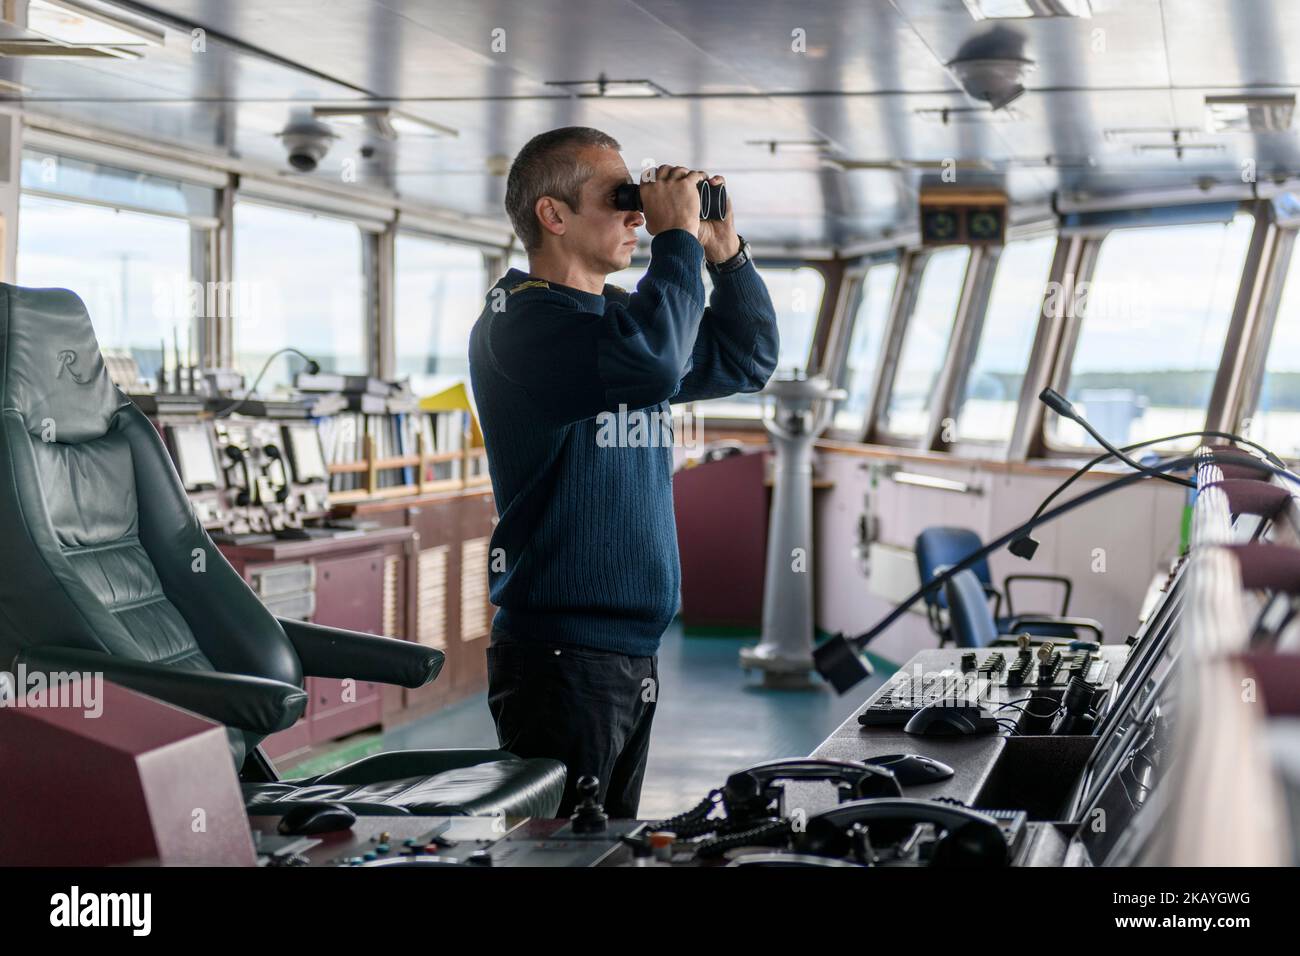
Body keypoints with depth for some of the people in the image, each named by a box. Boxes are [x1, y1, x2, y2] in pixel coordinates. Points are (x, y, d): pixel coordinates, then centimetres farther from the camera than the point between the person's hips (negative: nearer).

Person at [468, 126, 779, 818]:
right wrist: (678, 237, -17)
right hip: (561, 654, -9)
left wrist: (725, 253, 11)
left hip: (633, 653, 9)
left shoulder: (618, 313, 15)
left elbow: (746, 361, 25)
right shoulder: (517, 320, -13)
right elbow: (651, 360, -30)